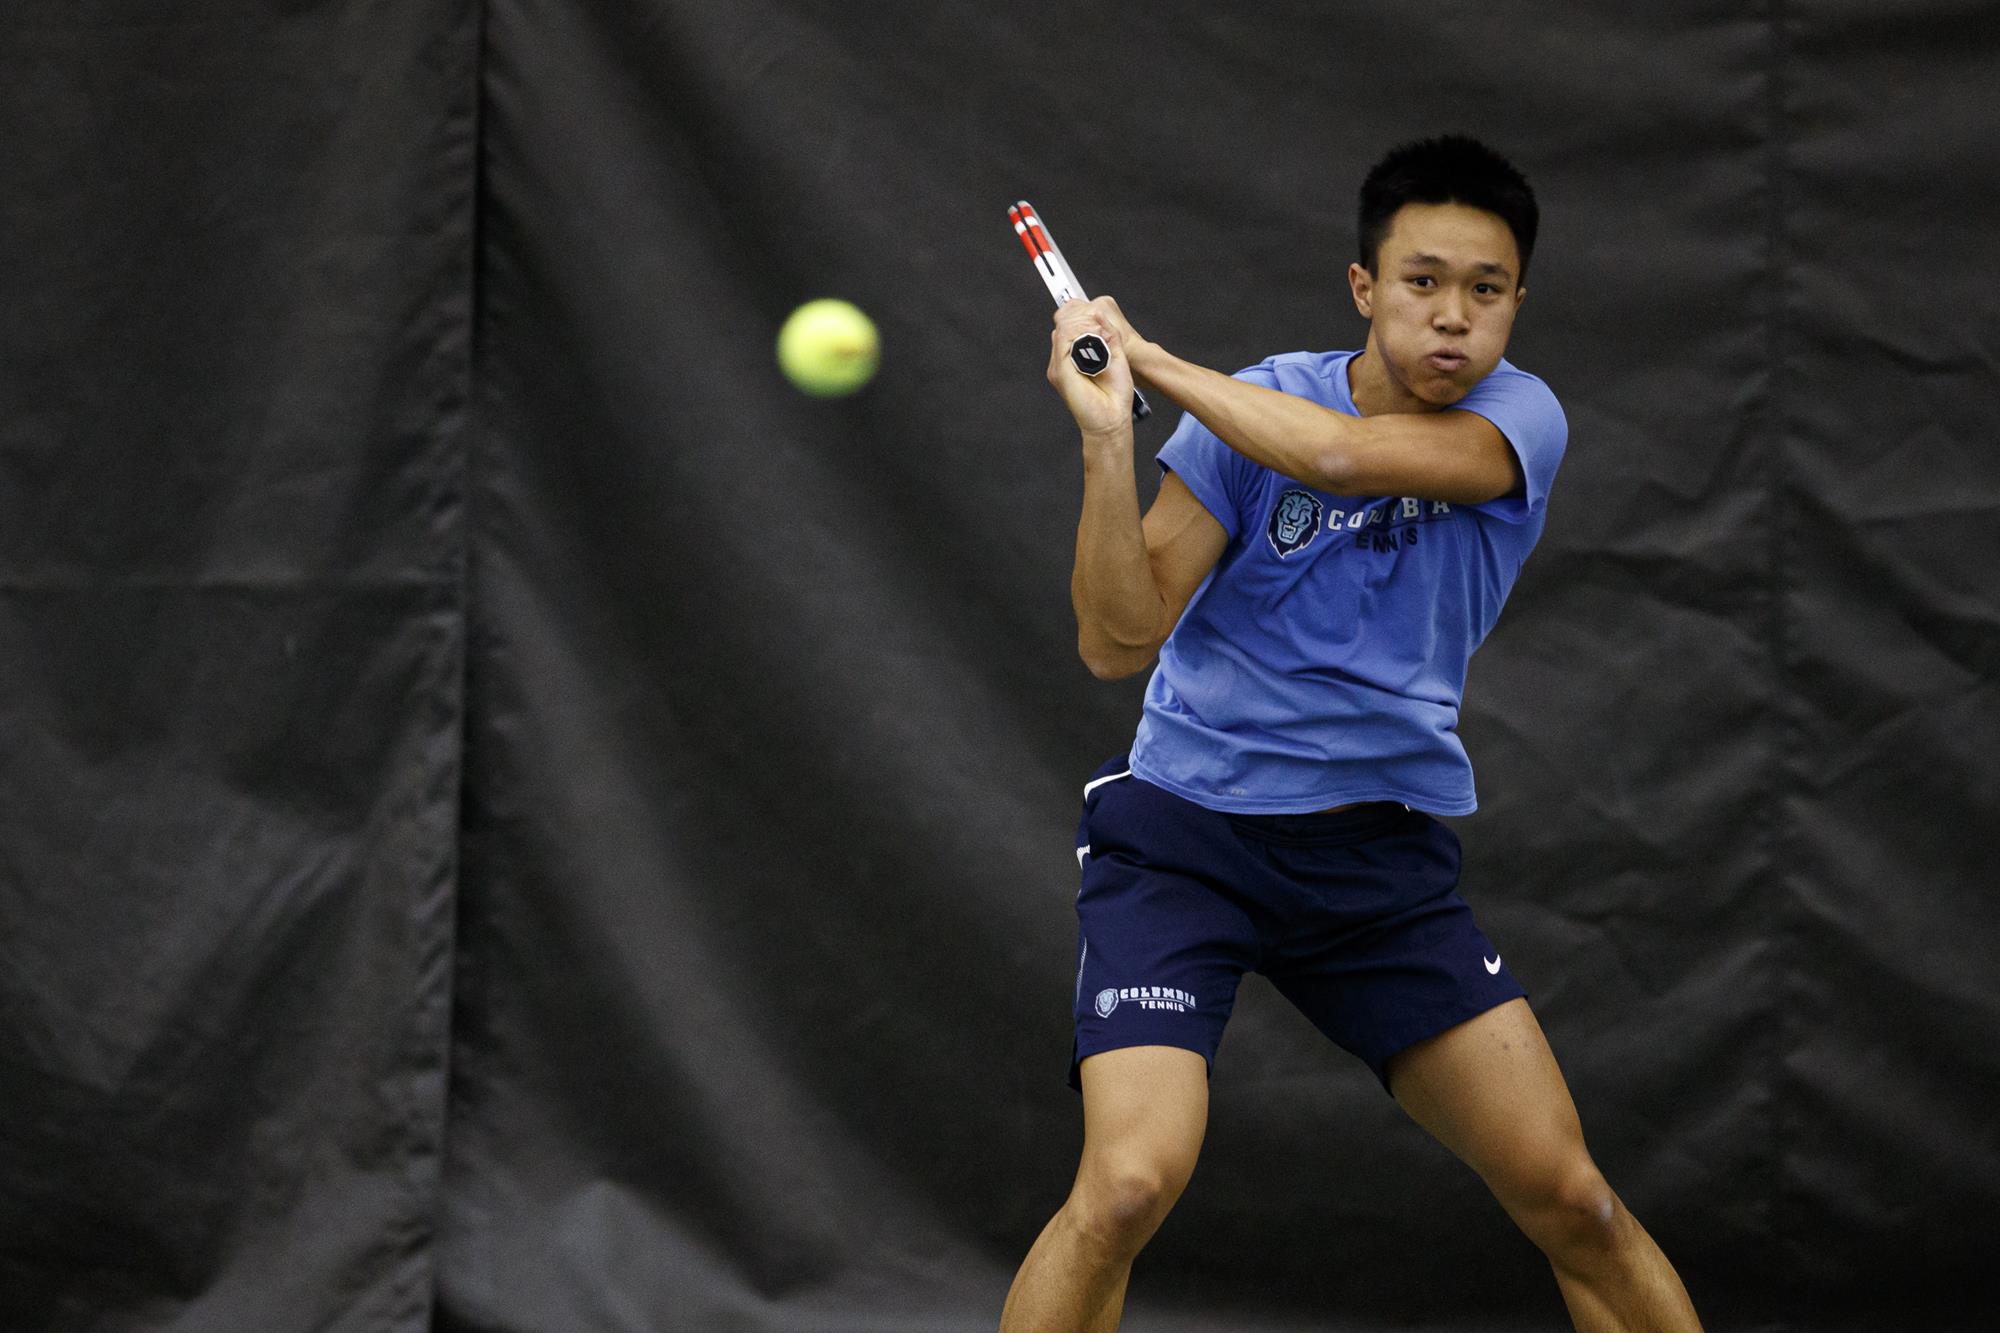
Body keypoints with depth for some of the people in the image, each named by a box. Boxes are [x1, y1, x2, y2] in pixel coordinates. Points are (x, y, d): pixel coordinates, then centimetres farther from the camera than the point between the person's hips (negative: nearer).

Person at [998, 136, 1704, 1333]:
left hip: (1388, 856, 2)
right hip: (1187, 830, -2)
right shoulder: (1252, 414, -8)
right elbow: (1118, 643, -14)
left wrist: (1150, 359, -17)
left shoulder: (1522, 422, -5)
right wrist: (1108, 435, -26)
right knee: (1129, 1185, -22)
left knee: (1575, 1206, -1)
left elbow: (1342, 455, -25)